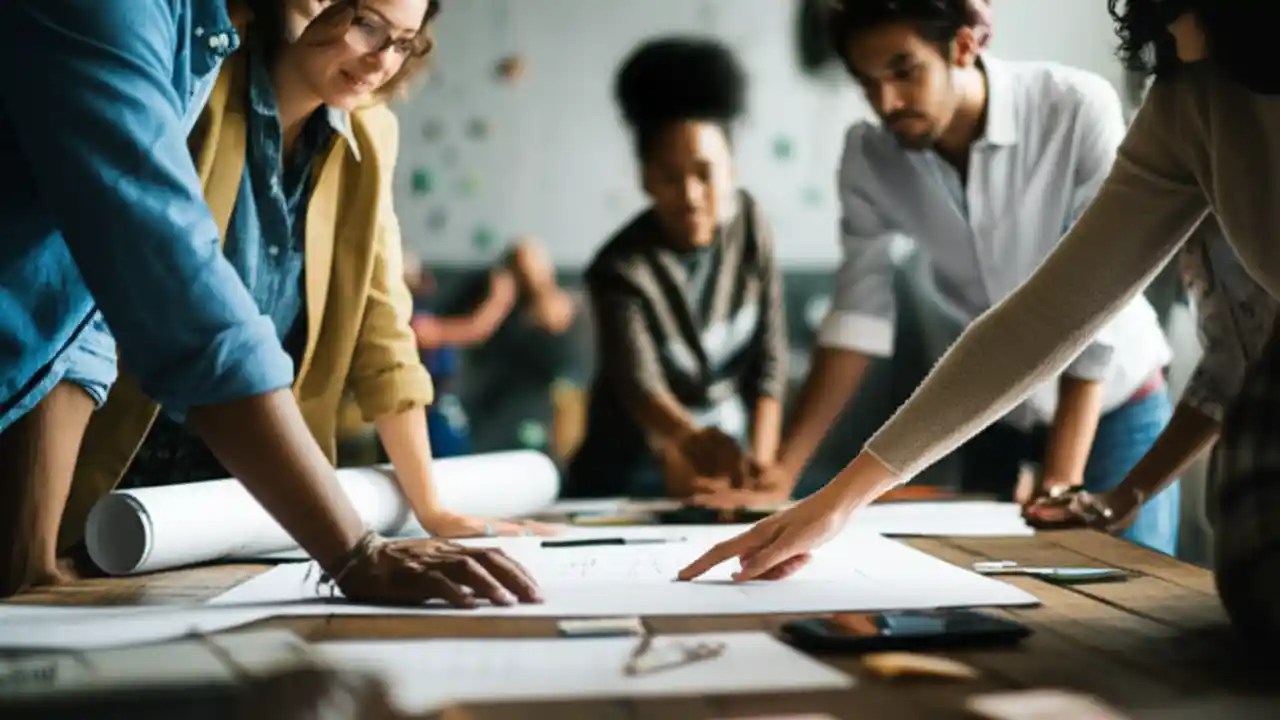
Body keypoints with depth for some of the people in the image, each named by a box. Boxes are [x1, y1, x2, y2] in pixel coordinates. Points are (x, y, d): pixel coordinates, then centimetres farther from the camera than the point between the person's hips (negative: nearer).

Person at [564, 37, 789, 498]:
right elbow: (638, 383, -35)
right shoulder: (621, 268, -21)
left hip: (726, 448, 3)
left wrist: (760, 465, -14)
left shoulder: (748, 224, -8)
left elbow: (769, 358, -6)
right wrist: (692, 441, -55)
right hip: (636, 465, -3)